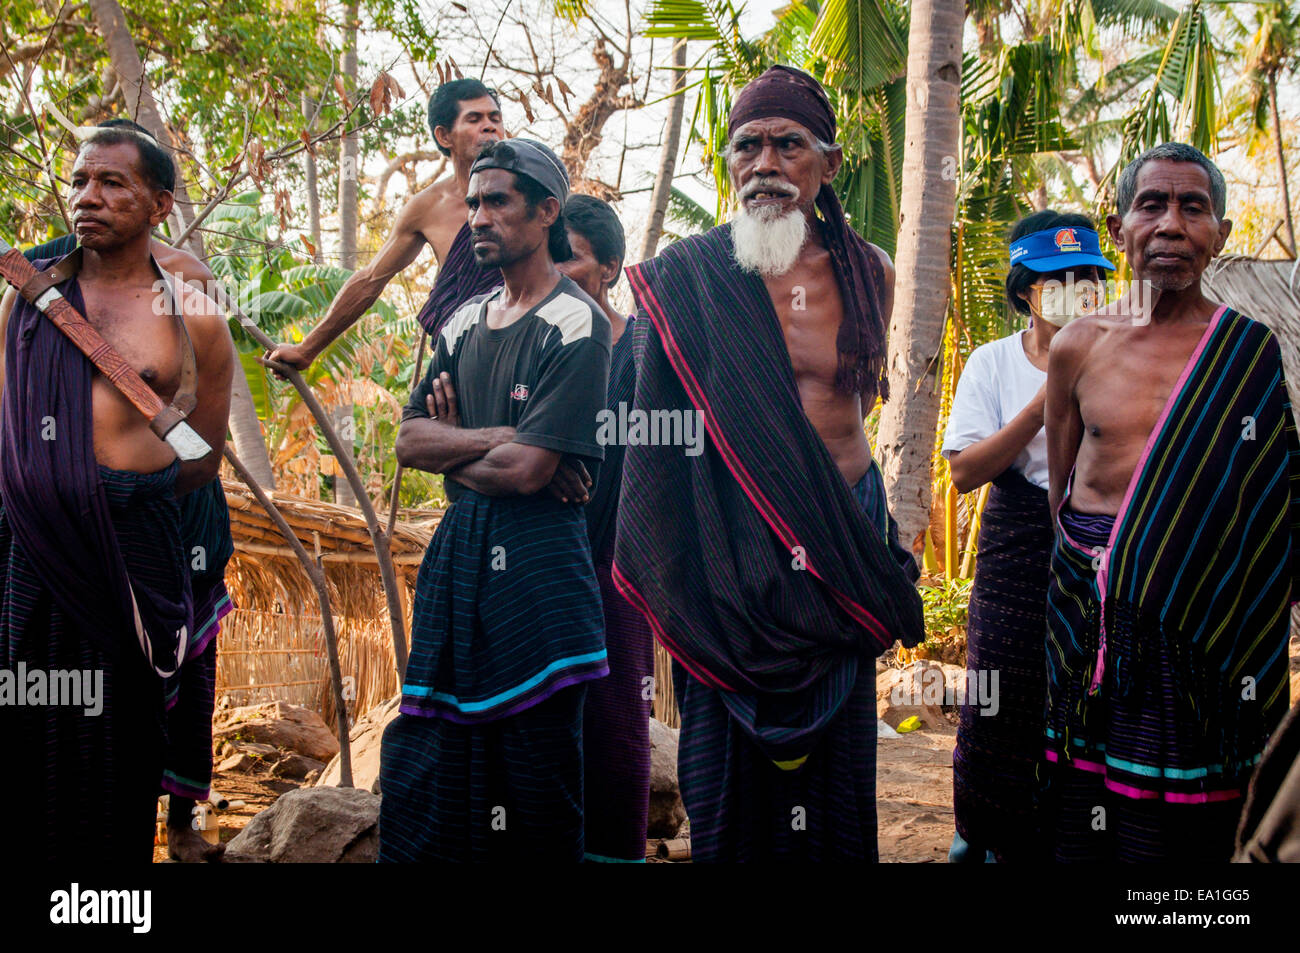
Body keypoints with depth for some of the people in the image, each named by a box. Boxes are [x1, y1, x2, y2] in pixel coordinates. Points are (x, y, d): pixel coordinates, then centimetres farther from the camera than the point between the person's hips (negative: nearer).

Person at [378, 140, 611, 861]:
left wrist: (451, 446, -1)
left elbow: (526, 471, -17)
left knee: (534, 773, 4)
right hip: (455, 555, 7)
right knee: (421, 765, 10)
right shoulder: (466, 322, 14)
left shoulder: (576, 326, -9)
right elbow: (409, 441, 7)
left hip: (537, 564, -7)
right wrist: (494, 437, -8)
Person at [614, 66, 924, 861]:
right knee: (729, 773, 6)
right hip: (727, 546, -2)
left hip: (840, 548, 3)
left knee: (836, 759, 11)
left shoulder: (868, 274, 4)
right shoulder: (686, 277, -3)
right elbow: (655, 432, -1)